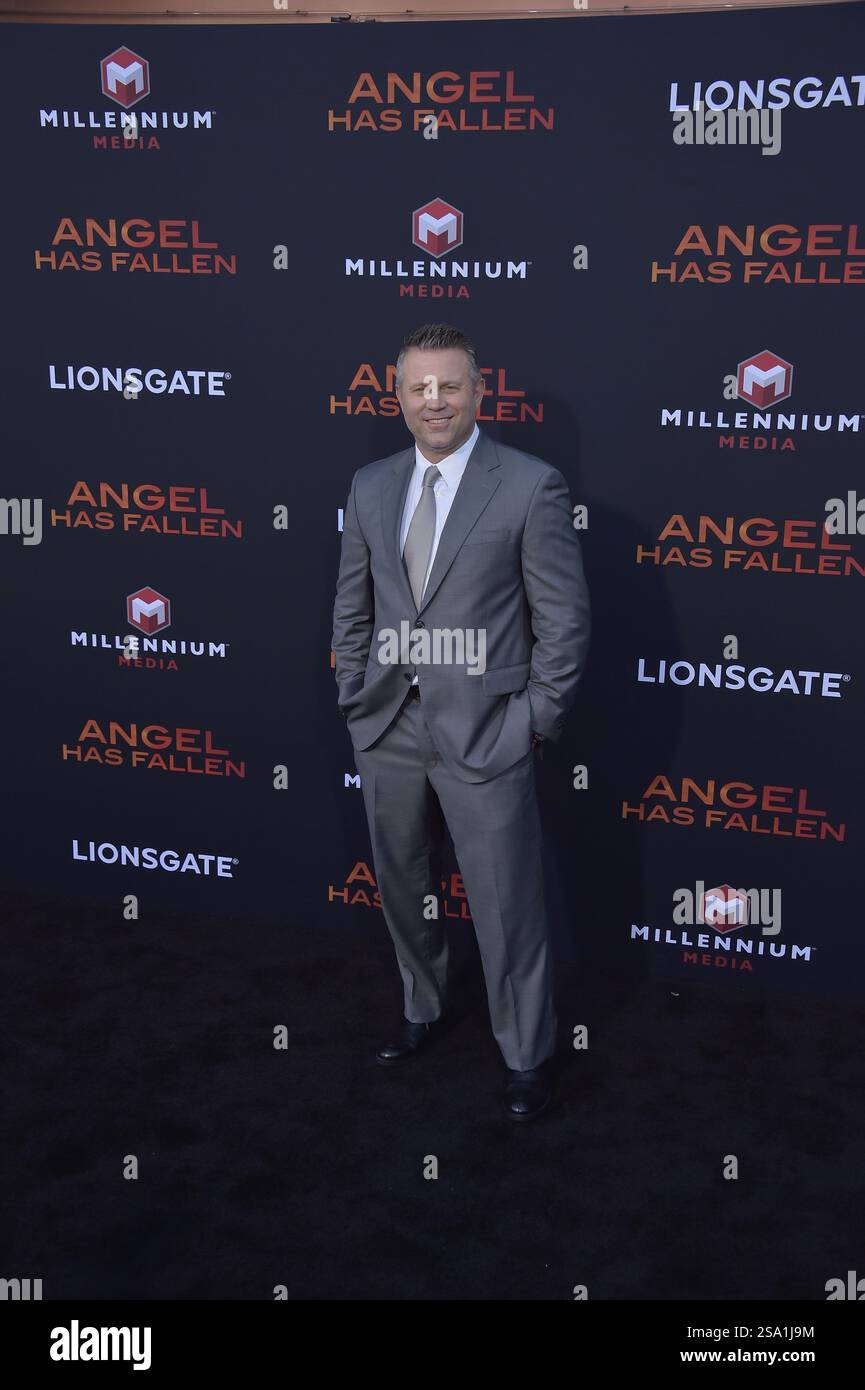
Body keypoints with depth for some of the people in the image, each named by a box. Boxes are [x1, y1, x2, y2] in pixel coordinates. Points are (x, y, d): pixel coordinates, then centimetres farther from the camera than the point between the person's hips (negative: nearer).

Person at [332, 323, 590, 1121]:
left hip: (484, 733, -5)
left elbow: (564, 618, -7)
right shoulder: (370, 486, 7)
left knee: (507, 906, 3)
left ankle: (527, 1056, 21)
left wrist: (535, 722, -8)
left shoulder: (531, 485, -9)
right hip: (389, 730, 5)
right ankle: (425, 1011, 41)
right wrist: (355, 698, 9)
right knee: (403, 889, 19)